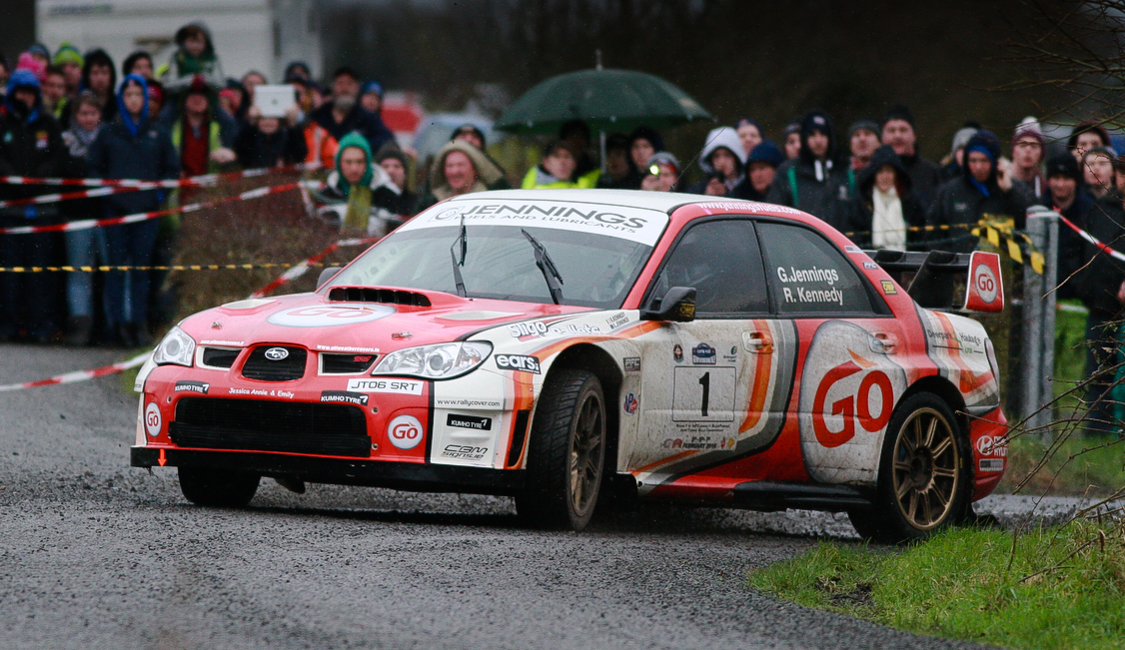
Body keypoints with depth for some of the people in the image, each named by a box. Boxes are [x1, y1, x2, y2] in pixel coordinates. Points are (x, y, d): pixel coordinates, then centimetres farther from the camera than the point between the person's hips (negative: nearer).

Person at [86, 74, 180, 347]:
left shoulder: (158, 134, 10)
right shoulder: (108, 133, 7)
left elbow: (172, 169, 13)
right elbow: (93, 166, 9)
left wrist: (159, 188, -3)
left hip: (146, 211, 1)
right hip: (115, 209, -1)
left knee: (141, 268, 2)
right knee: (116, 268, -3)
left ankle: (139, 323, 5)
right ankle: (118, 323, 0)